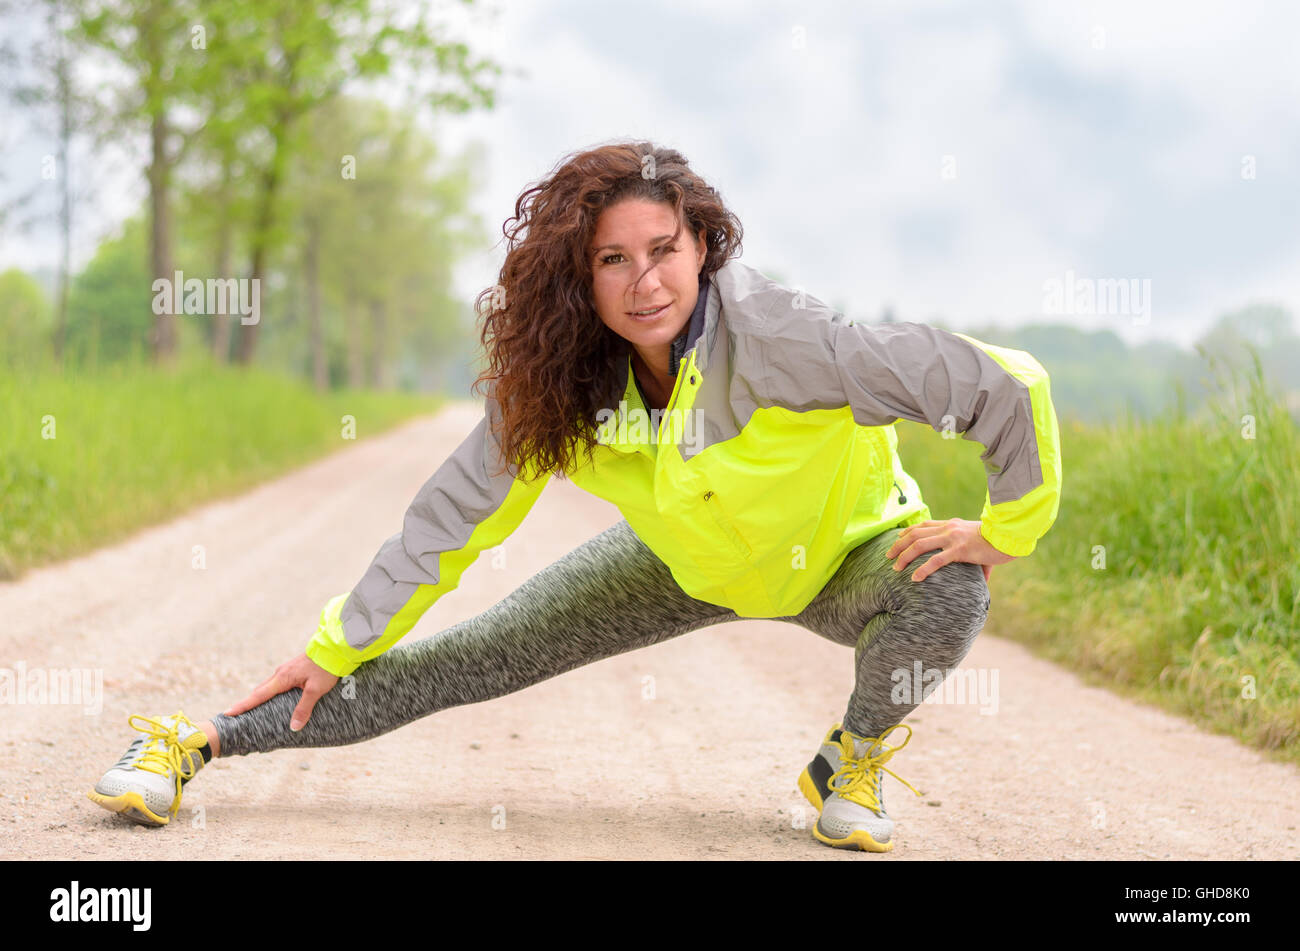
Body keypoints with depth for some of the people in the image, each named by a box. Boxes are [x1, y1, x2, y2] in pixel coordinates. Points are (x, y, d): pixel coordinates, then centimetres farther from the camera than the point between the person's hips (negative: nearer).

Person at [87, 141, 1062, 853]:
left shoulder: (778, 338, -39)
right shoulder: (555, 382, -24)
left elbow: (1005, 384, -35)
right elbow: (454, 516, -10)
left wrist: (1006, 530, -25)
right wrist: (340, 646, -6)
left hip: (841, 552, -2)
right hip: (688, 563, 3)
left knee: (946, 595, -34)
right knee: (467, 662, -4)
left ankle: (855, 760, -3)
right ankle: (196, 743, 4)